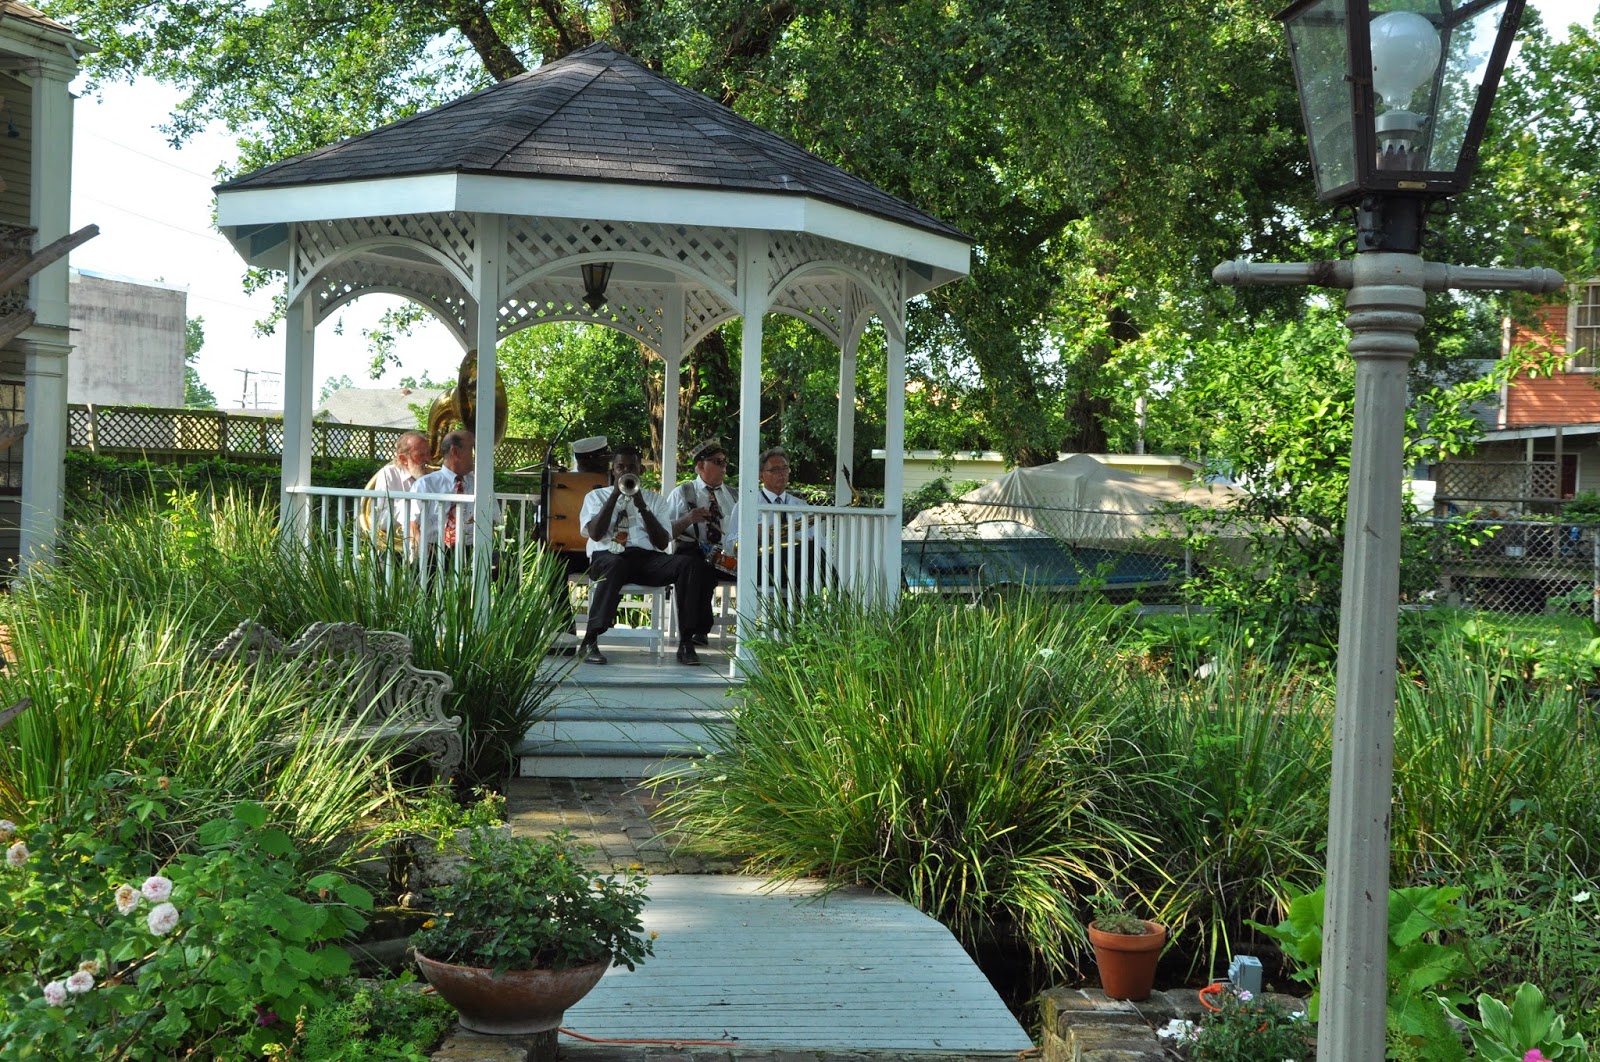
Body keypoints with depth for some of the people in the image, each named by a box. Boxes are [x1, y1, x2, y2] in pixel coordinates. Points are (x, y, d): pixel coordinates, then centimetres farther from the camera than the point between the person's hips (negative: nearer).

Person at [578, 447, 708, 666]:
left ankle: (686, 644, -28)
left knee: (689, 564, -26)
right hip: (608, 556, -2)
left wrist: (642, 507, -3)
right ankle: (589, 642, -40)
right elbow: (595, 534, -2)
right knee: (615, 565, -41)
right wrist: (615, 494, -3)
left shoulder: (655, 499, 23)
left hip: (647, 558, 3)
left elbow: (663, 543, 8)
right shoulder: (596, 496, 19)